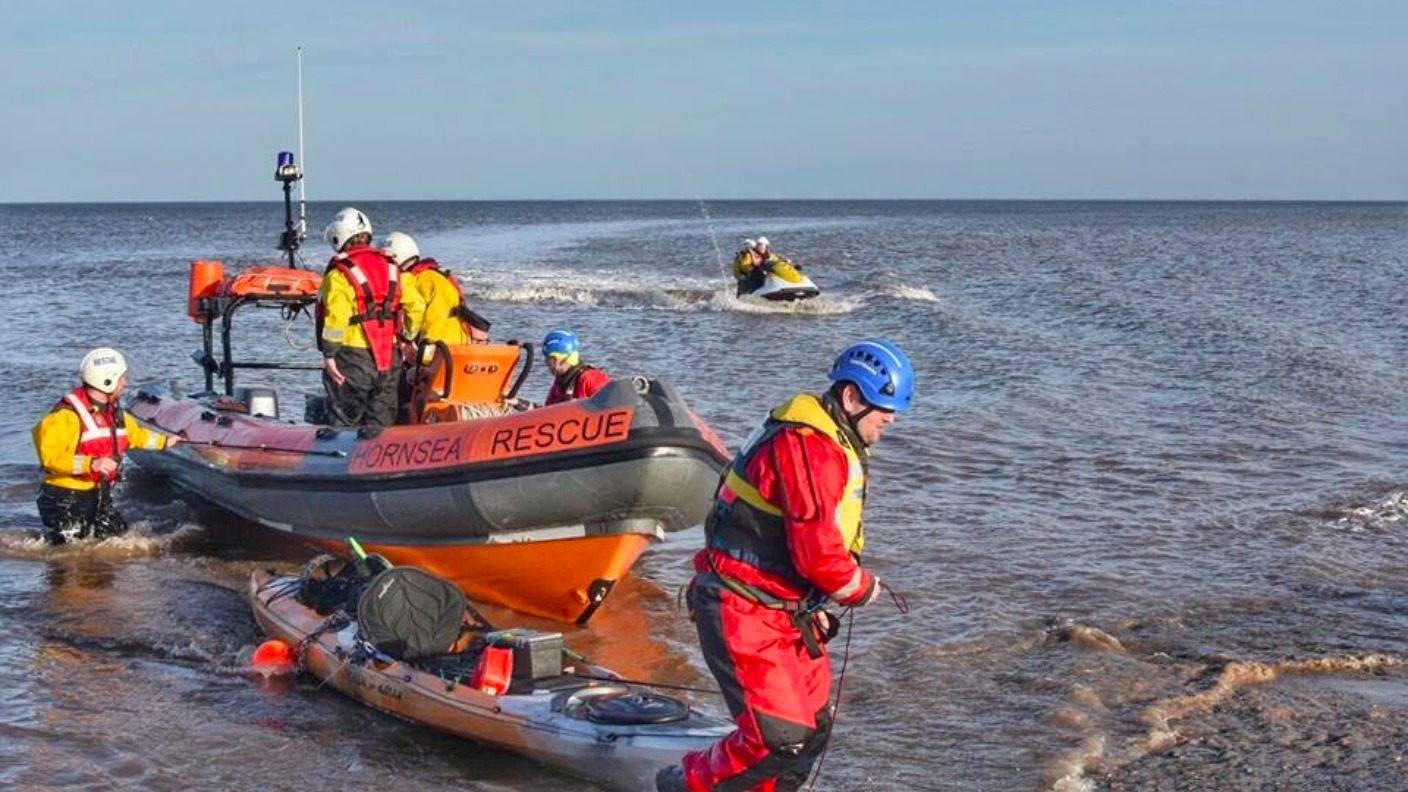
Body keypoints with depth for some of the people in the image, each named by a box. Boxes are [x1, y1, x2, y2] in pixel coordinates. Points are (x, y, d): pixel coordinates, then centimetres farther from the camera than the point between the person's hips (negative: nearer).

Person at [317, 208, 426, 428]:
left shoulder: (339, 273, -9)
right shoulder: (392, 268, 9)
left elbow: (336, 318, -19)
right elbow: (416, 307, 5)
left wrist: (329, 354, -12)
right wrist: (405, 338, 16)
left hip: (353, 356, -5)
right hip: (389, 358, 5)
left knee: (345, 422, 5)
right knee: (381, 424, 12)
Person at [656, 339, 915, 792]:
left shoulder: (835, 445, 14)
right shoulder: (810, 447, -21)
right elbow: (817, 552, -26)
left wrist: (814, 604, 14)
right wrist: (863, 588, -7)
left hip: (785, 612, 11)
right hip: (741, 614, -11)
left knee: (814, 728, 12)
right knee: (782, 740, -13)